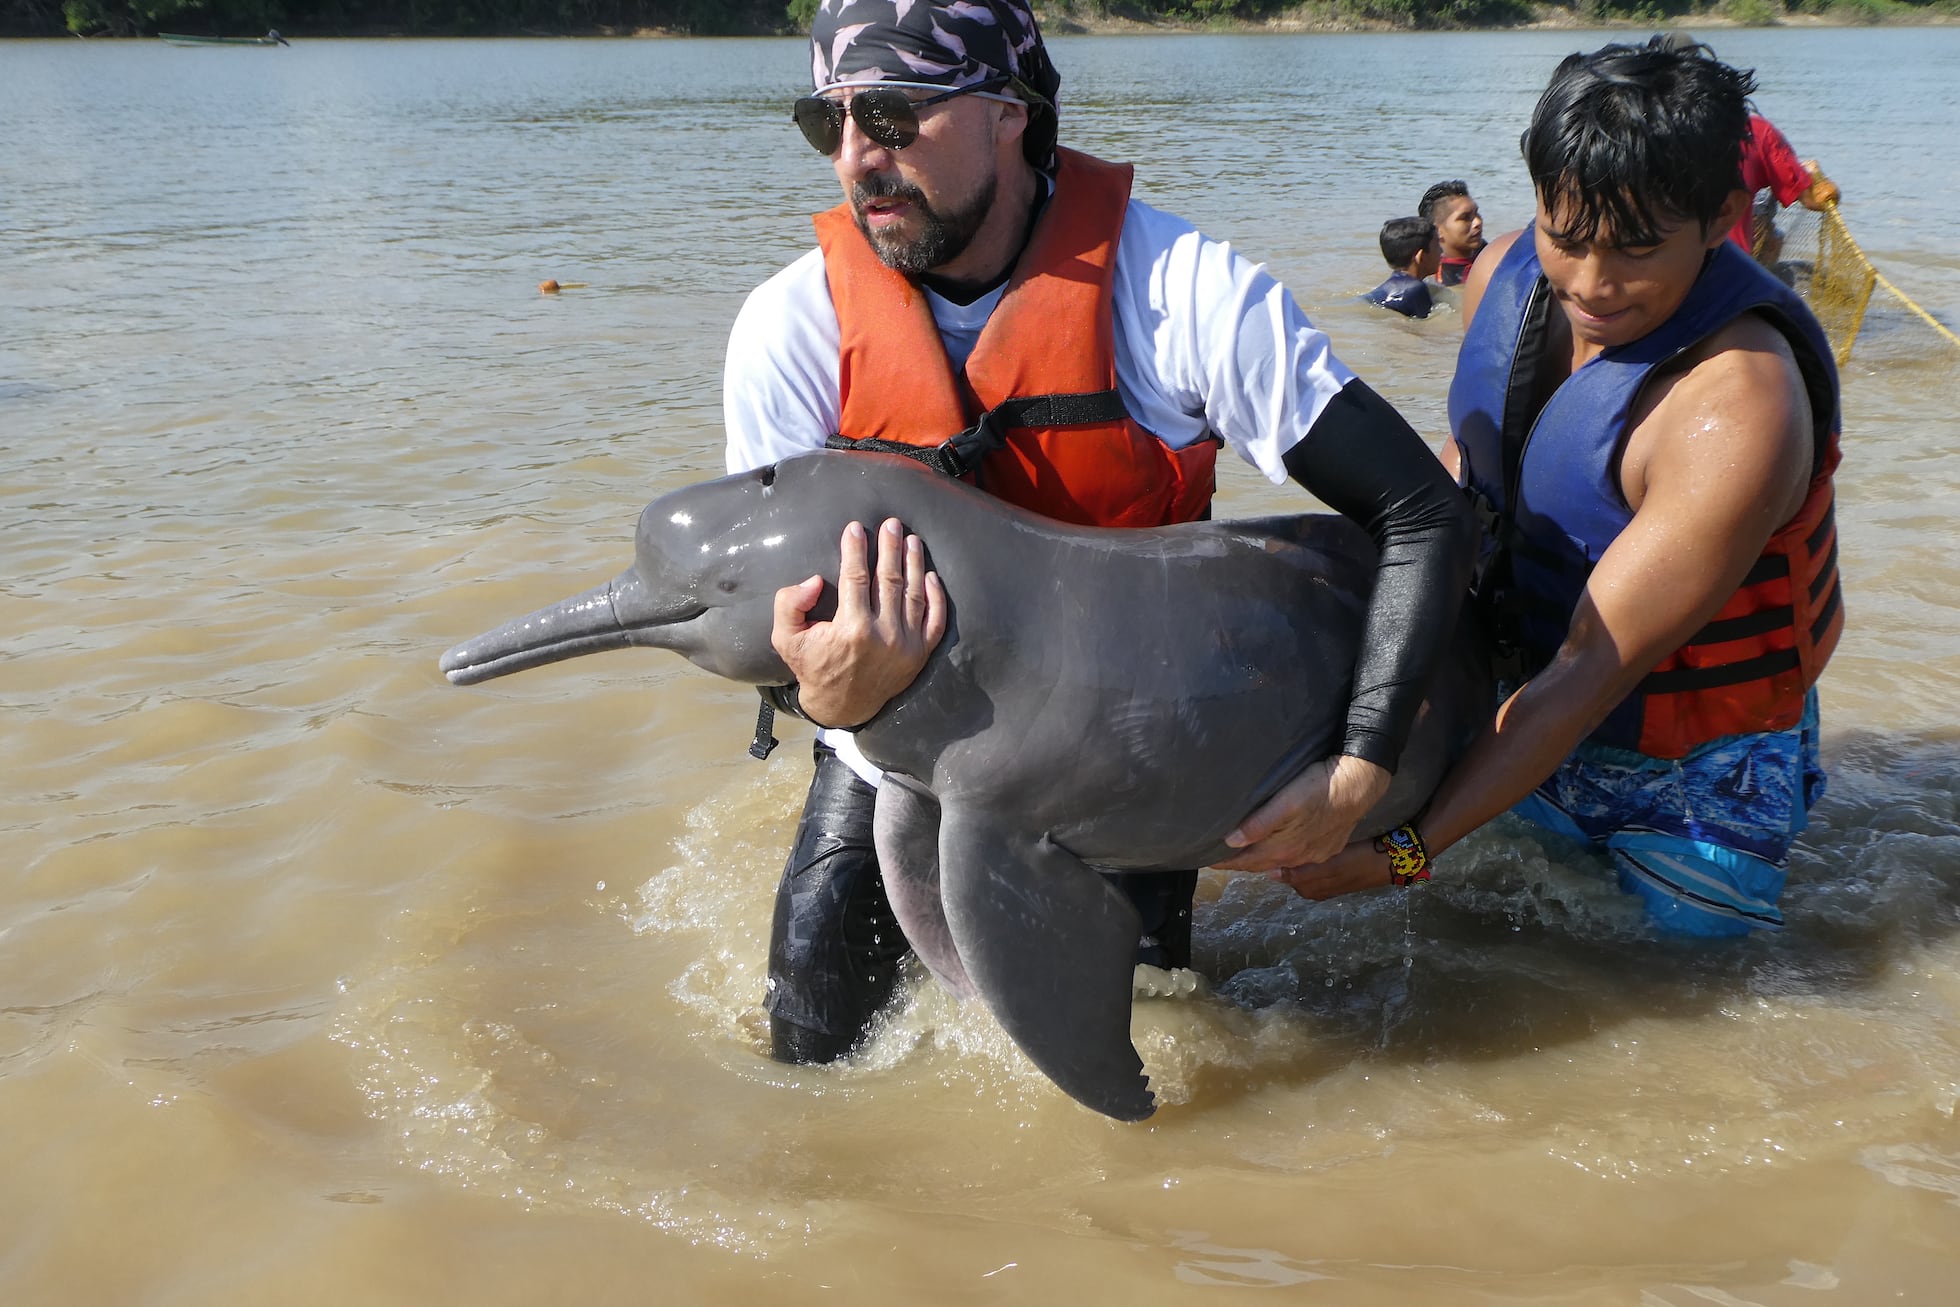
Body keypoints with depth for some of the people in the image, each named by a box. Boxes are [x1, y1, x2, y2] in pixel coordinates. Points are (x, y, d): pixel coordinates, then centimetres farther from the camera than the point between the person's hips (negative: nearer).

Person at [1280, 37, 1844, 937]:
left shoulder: (1738, 415, -34)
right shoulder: (1507, 273, -12)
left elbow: (1591, 671, -33)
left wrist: (1406, 851, -34)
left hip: (1691, 775, -6)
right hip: (1533, 707, 7)